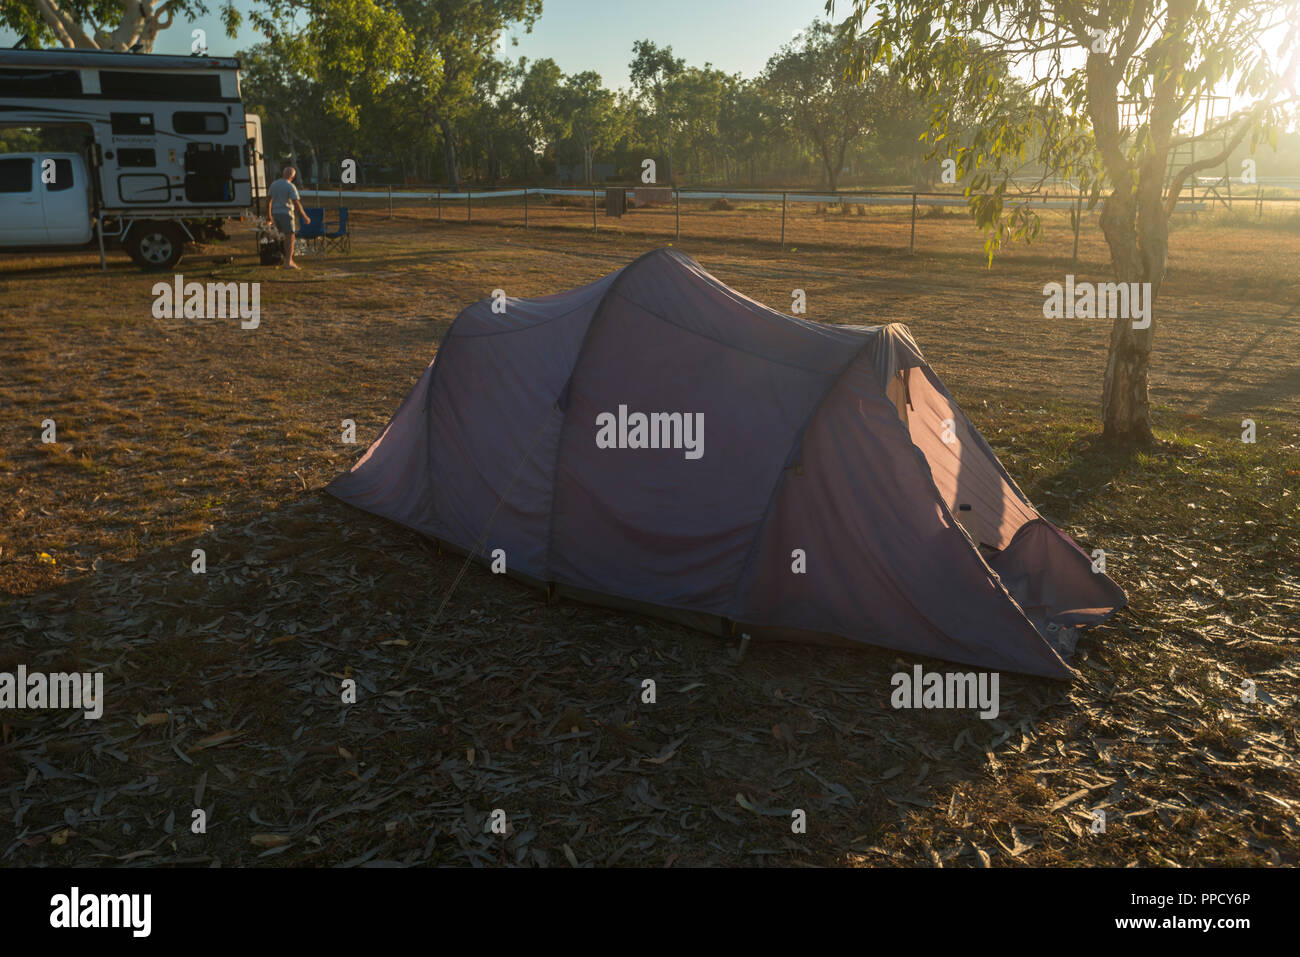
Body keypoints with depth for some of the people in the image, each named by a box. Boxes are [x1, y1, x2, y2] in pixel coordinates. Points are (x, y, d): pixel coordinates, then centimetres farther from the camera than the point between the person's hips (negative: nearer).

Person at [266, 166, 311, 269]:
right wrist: (304, 216, -8)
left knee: (287, 237, 17)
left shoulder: (273, 184, 10)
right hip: (286, 213, -7)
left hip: (275, 214, 7)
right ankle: (288, 262, -10)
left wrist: (269, 215, 21)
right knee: (290, 238, -4)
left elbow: (269, 200, 14)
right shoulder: (291, 187, -10)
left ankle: (289, 260, 15)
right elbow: (296, 203, -15)